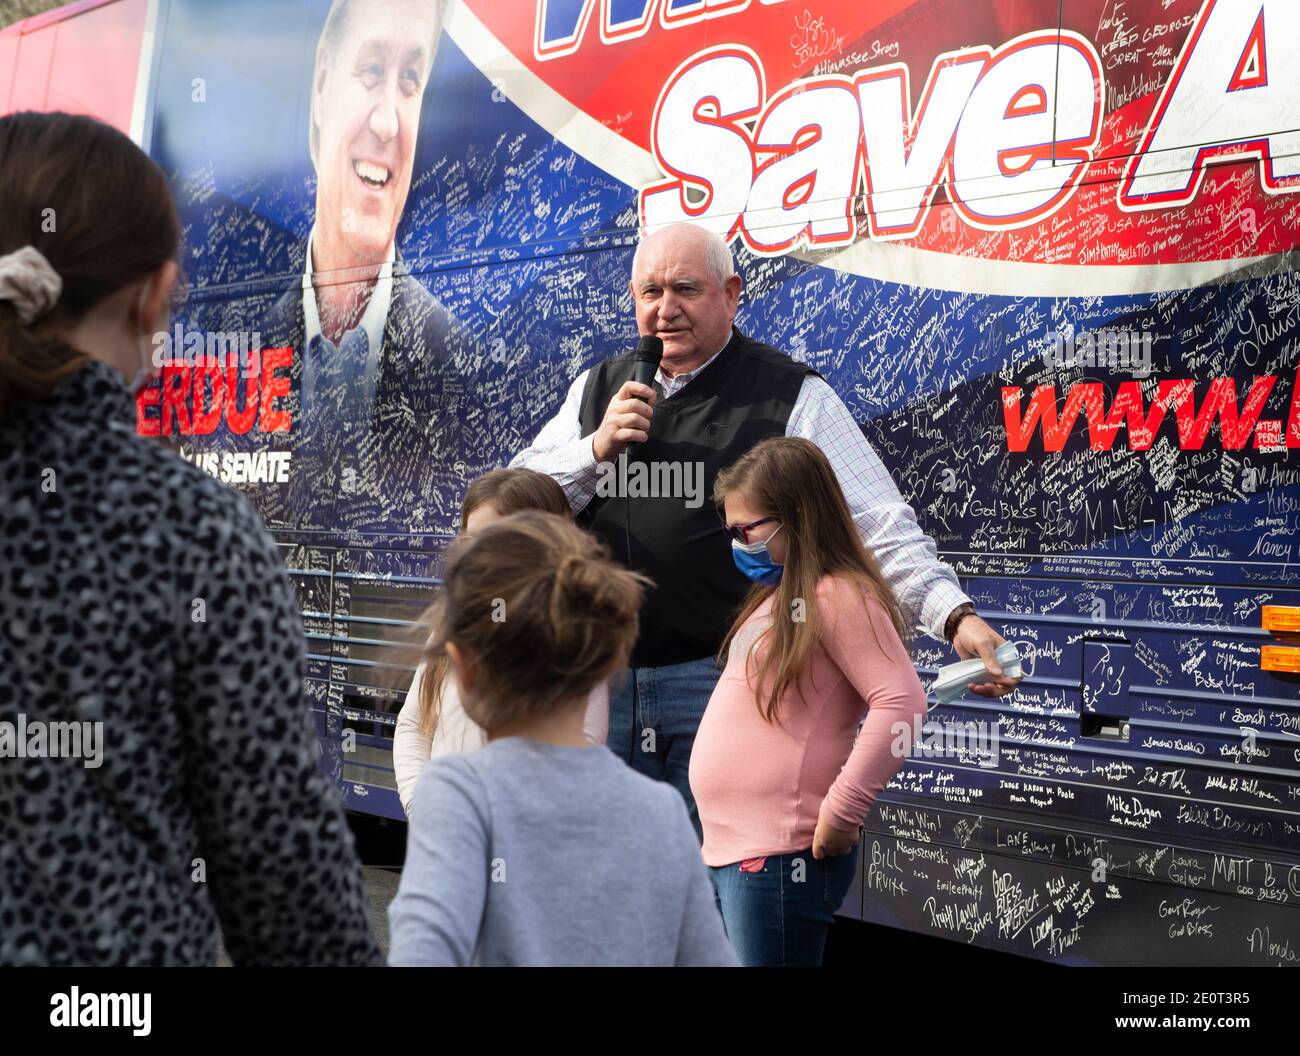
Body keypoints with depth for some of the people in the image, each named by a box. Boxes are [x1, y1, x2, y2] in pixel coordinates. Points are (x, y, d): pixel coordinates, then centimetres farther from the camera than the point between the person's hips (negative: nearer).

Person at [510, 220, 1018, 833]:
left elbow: (881, 527, -9)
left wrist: (955, 616, -23)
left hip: (722, 686, -4)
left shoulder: (793, 398, -2)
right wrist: (595, 450, -7)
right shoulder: (597, 389, 14)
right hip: (605, 685, 5)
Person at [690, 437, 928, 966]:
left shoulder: (837, 597, -12)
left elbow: (902, 704, -23)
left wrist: (841, 812, -21)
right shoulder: (777, 598, 16)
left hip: (777, 859, -9)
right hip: (727, 849, 9)